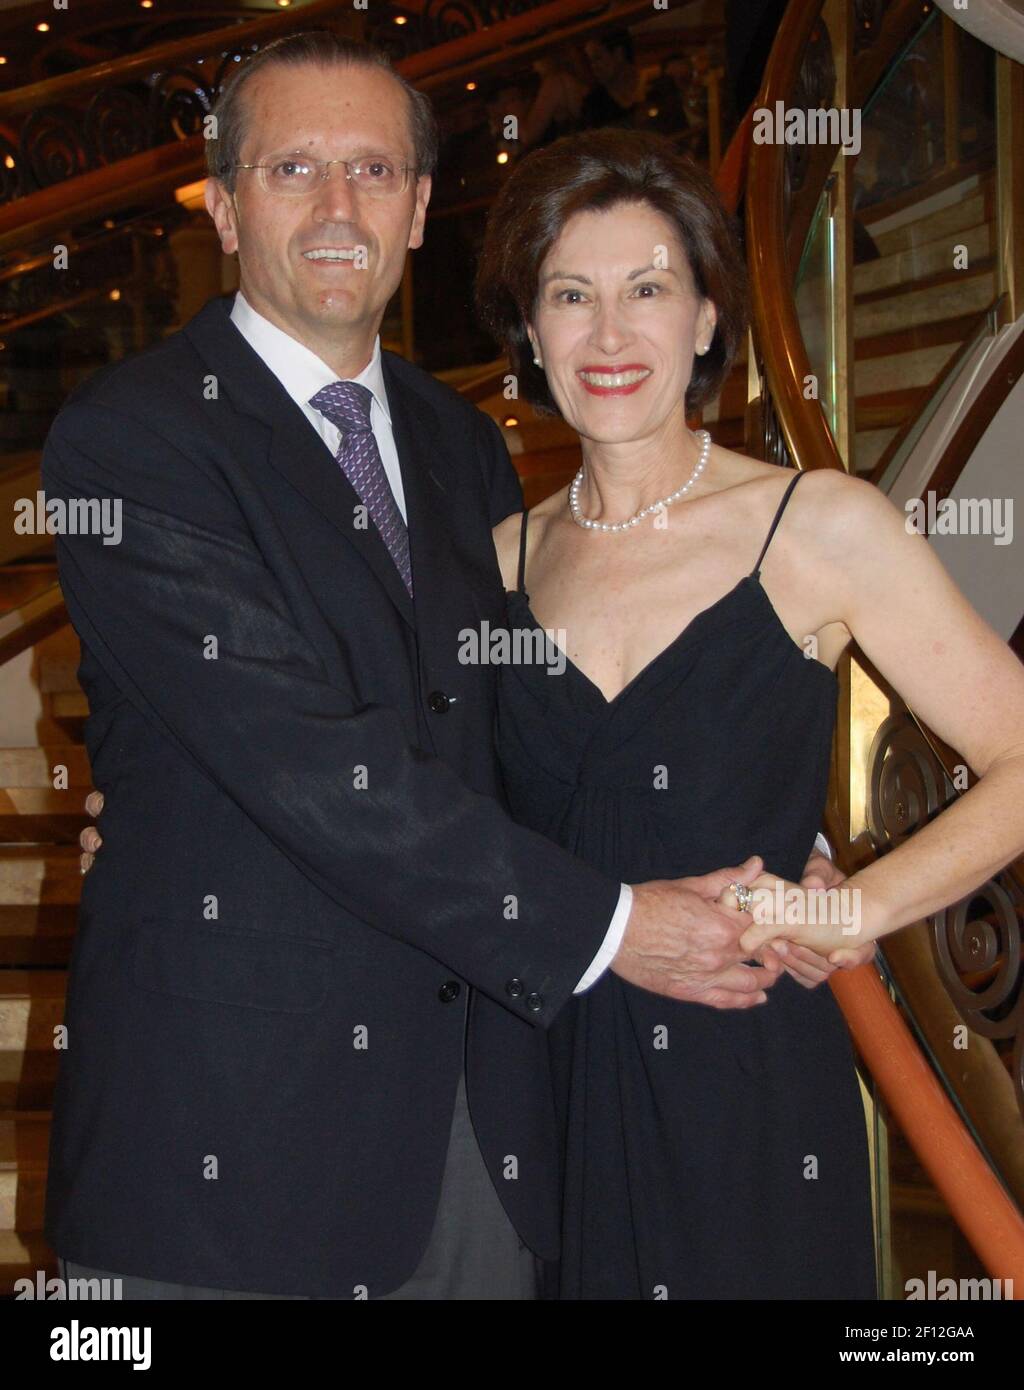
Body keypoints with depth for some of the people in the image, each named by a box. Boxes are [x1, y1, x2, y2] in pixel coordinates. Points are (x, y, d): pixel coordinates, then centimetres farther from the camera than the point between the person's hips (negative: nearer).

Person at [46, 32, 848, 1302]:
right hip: (232, 1122, -6)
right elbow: (303, 758, -19)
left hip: (476, 1102, 6)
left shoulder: (461, 446, 14)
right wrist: (600, 924, -17)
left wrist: (774, 848, -2)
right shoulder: (127, 442, -10)